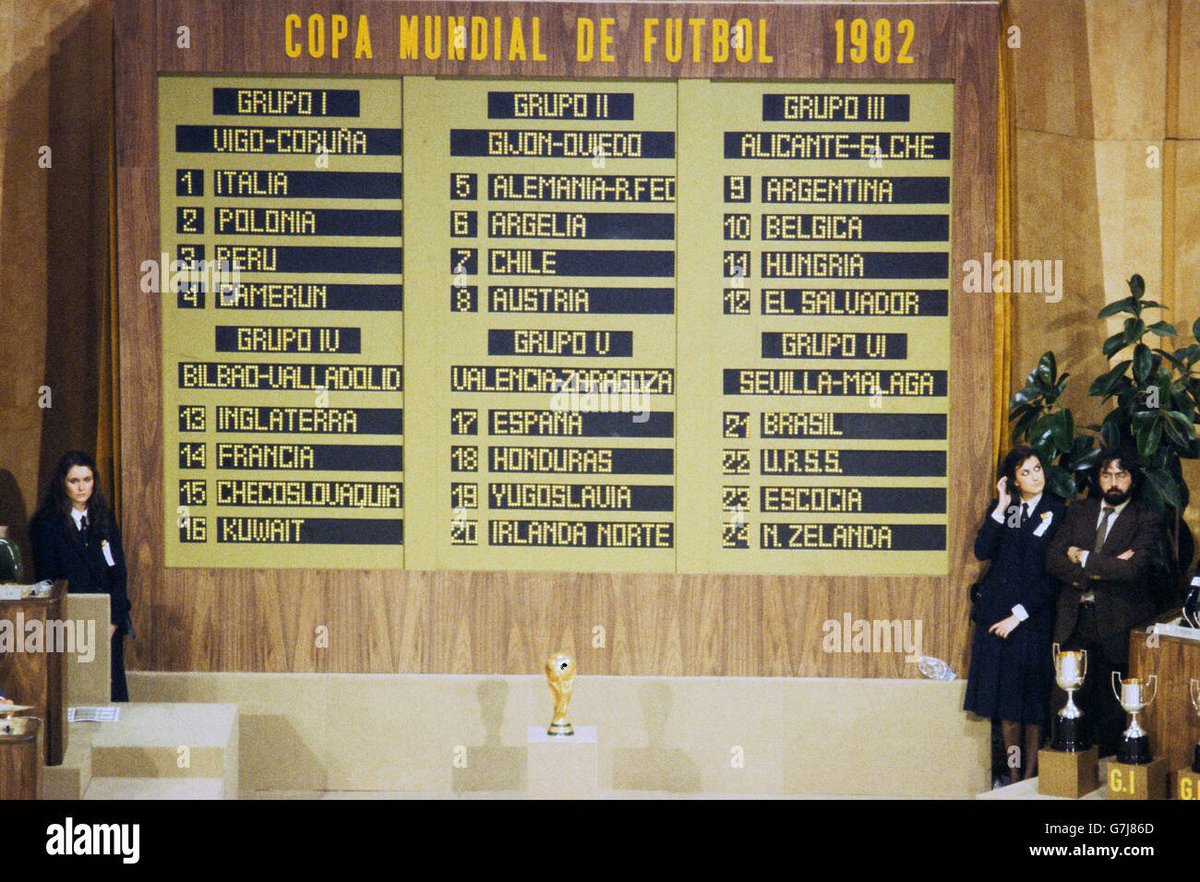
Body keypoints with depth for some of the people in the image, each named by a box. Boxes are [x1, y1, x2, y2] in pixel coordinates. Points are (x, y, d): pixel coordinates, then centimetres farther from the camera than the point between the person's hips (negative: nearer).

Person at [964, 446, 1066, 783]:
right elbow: (982, 551, -6)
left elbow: (1053, 574, -6)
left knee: (1032, 696, 0)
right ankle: (1013, 774, 12)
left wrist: (1020, 614, -9)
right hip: (996, 610, 3)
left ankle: (1031, 774, 7)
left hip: (1034, 614, -3)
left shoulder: (1057, 511, -3)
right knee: (1004, 694, 5)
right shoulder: (1001, 508, 8)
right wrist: (1001, 509, -11)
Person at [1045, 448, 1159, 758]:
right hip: (1075, 621, 3)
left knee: (1112, 711, 4)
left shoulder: (1146, 520, -2)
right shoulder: (1079, 512, 11)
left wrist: (1084, 559, -8)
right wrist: (1103, 569, -12)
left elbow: (1133, 569, -18)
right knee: (1064, 705, 0)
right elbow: (1053, 560, 1)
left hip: (1116, 626, -3)